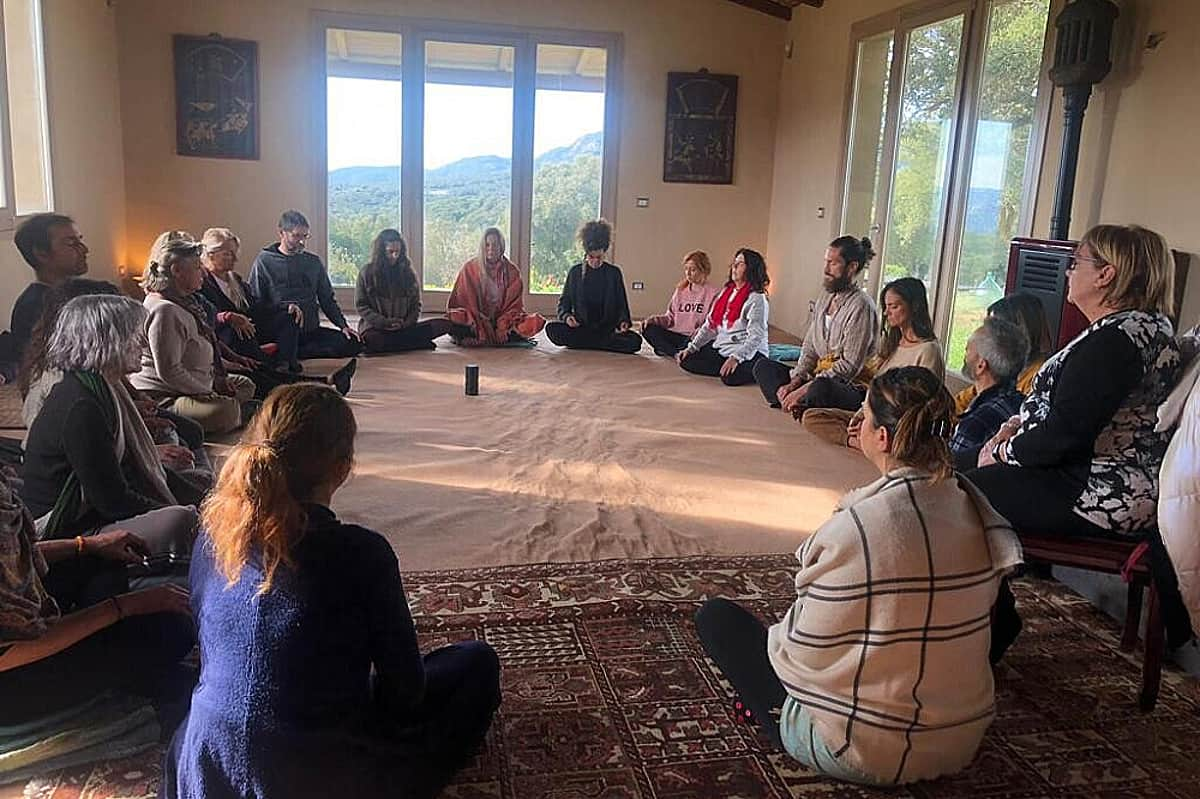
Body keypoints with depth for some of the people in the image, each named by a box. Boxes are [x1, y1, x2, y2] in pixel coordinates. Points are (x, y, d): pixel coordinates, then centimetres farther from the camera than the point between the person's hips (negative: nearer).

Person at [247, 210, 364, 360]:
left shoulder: (314, 262, 17)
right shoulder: (264, 261, 4)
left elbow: (327, 299, 20)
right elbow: (255, 302, -2)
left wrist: (343, 325, 6)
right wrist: (285, 306, -18)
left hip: (312, 331, 6)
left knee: (353, 343, -19)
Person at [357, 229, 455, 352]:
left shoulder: (408, 272, 12)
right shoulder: (367, 272, 5)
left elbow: (416, 305, 14)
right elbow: (361, 306, 2)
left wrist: (405, 323, -6)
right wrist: (385, 322, -11)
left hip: (404, 327, 3)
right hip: (375, 327, -3)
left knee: (445, 324, -19)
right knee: (372, 340, -41)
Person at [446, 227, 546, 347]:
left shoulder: (512, 271, 6)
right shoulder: (469, 268, 4)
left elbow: (514, 305, 3)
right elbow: (461, 301, 1)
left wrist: (503, 326, -17)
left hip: (503, 321, 2)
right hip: (475, 322, -2)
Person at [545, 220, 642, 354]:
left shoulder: (614, 273, 9)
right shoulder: (575, 272, 10)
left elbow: (622, 304, 11)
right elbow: (564, 302, 12)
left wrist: (624, 321, -11)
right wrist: (566, 316, -11)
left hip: (607, 329, 0)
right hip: (581, 327, 0)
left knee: (635, 341, -30)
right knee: (552, 329, -30)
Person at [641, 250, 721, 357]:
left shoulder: (713, 293, -1)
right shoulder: (680, 290, 18)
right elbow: (670, 317, 18)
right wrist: (654, 320, -1)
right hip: (677, 335, 6)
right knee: (648, 329, -17)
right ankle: (677, 354, -30)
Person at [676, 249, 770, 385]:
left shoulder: (756, 298, -12)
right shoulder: (726, 291, 11)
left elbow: (756, 337, -21)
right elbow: (710, 325, 12)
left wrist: (736, 358, -34)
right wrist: (691, 348, 3)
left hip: (748, 353, -7)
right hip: (720, 347, 8)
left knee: (730, 377, -35)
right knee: (687, 361, -6)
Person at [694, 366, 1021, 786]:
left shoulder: (854, 528, -27)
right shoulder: (978, 511, -9)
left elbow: (805, 649, -18)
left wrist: (780, 637, 6)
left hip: (858, 753, -6)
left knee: (716, 616, 8)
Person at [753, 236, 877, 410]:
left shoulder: (860, 306, -12)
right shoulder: (824, 300, 15)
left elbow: (850, 365, -18)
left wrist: (804, 389, -20)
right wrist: (795, 381, -4)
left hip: (849, 388, -9)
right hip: (818, 377, 9)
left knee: (820, 388, -41)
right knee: (763, 366, 2)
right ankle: (790, 403, -22)